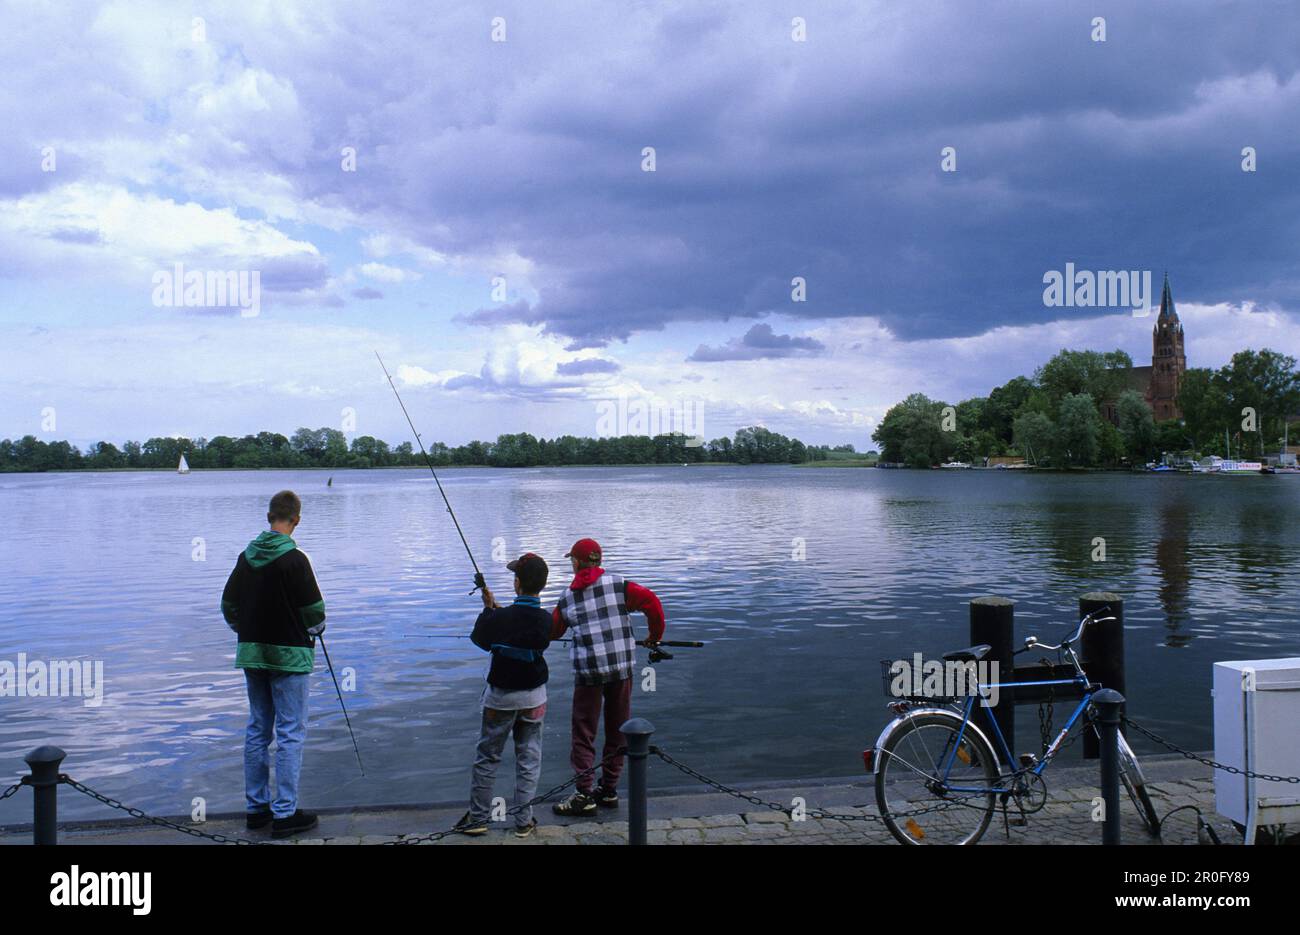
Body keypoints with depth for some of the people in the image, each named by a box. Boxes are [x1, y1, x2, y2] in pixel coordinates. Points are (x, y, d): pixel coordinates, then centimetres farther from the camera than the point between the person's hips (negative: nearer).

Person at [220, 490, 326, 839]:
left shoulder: (246, 556, 4)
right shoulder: (295, 560, -15)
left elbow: (228, 605, 9)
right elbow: (315, 611, -13)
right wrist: (314, 631, 8)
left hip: (251, 653, 6)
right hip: (288, 656, -6)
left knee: (257, 730, 15)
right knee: (290, 734, 0)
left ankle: (257, 807, 23)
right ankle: (284, 814, 2)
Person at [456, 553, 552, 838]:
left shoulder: (500, 618, -20)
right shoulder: (546, 620, -9)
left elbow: (479, 639, -3)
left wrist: (488, 608, 9)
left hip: (501, 696, -2)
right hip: (534, 696, 3)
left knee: (487, 757, 12)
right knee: (529, 758, 11)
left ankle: (478, 818, 18)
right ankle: (524, 821, 15)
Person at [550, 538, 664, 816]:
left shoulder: (567, 598, 5)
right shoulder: (618, 584, 1)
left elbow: (551, 632, 15)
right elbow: (651, 601, -8)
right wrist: (656, 635, 7)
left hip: (588, 671, -1)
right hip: (621, 667, 1)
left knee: (584, 733, 6)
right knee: (617, 730, 14)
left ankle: (585, 794, 1)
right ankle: (609, 789, 21)